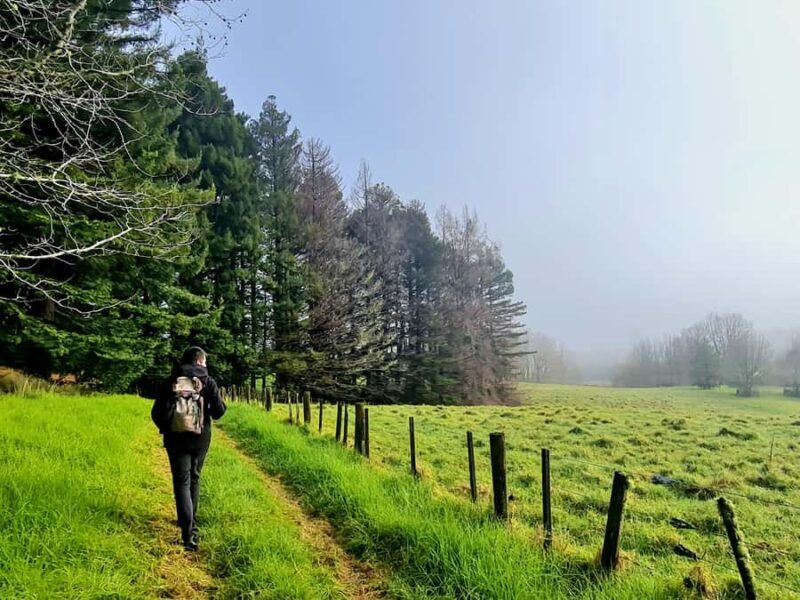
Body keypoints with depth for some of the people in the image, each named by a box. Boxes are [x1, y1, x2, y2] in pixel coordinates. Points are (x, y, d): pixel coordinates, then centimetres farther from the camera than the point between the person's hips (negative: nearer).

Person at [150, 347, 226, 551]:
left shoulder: (172, 382, -5)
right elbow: (219, 411, -9)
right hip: (201, 439, 1)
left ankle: (189, 532, -15)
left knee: (182, 482, -2)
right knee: (194, 479, 20)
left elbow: (157, 412, -9)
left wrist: (165, 428, 10)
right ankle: (191, 522, 33)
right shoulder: (209, 383, -5)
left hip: (177, 440, -1)